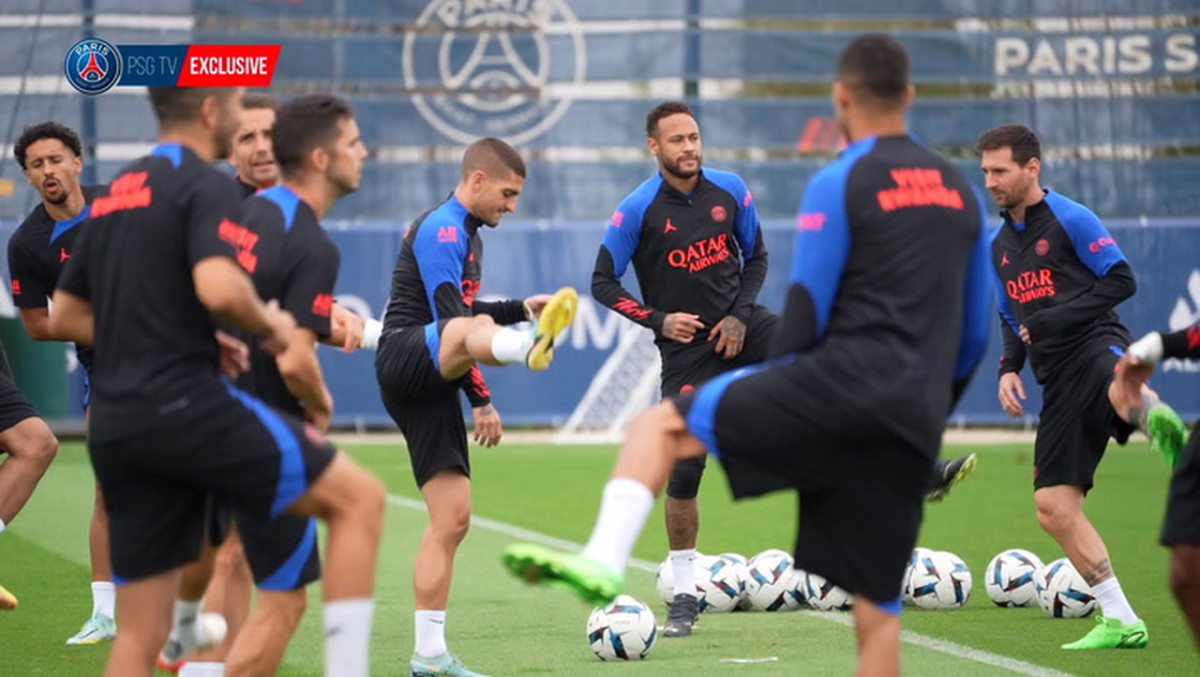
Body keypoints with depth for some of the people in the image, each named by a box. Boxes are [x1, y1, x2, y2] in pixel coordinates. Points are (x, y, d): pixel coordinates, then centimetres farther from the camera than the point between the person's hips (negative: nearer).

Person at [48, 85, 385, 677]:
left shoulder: (114, 193, 20)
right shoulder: (205, 186, -5)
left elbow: (64, 316, 24)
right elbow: (219, 287, -24)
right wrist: (268, 324, -3)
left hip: (115, 427, 8)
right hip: (185, 405, -8)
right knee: (359, 498, -3)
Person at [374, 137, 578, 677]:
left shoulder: (465, 233, 26)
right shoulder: (442, 229, -6)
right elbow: (451, 316, -16)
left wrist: (521, 308, 35)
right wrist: (482, 400, -17)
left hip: (427, 386, 10)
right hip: (405, 360, -10)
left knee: (453, 518, 4)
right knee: (472, 331, -43)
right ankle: (527, 347, -82)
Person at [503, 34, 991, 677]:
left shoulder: (840, 183, -1)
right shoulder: (961, 191, 18)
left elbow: (805, 315, -3)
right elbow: (974, 335, 20)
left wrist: (780, 396, 14)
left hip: (848, 383, -6)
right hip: (913, 428, 6)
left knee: (657, 426, 0)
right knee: (876, 610, 8)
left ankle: (602, 561, -24)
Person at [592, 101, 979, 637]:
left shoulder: (729, 190, -1)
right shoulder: (638, 210, -11)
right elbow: (603, 282, -5)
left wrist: (740, 314, -3)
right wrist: (657, 320, -17)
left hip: (739, 326, 3)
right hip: (687, 349, -2)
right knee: (684, 472, -4)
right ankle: (684, 596, 10)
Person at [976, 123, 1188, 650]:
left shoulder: (1070, 219, -2)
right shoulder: (999, 246, 20)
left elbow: (1121, 280, -8)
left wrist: (1055, 319, -13)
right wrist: (1008, 369, 11)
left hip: (1096, 345, -7)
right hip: (1058, 381, 7)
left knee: (1124, 391, -51)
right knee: (1053, 507, 0)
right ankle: (1120, 622, 4)